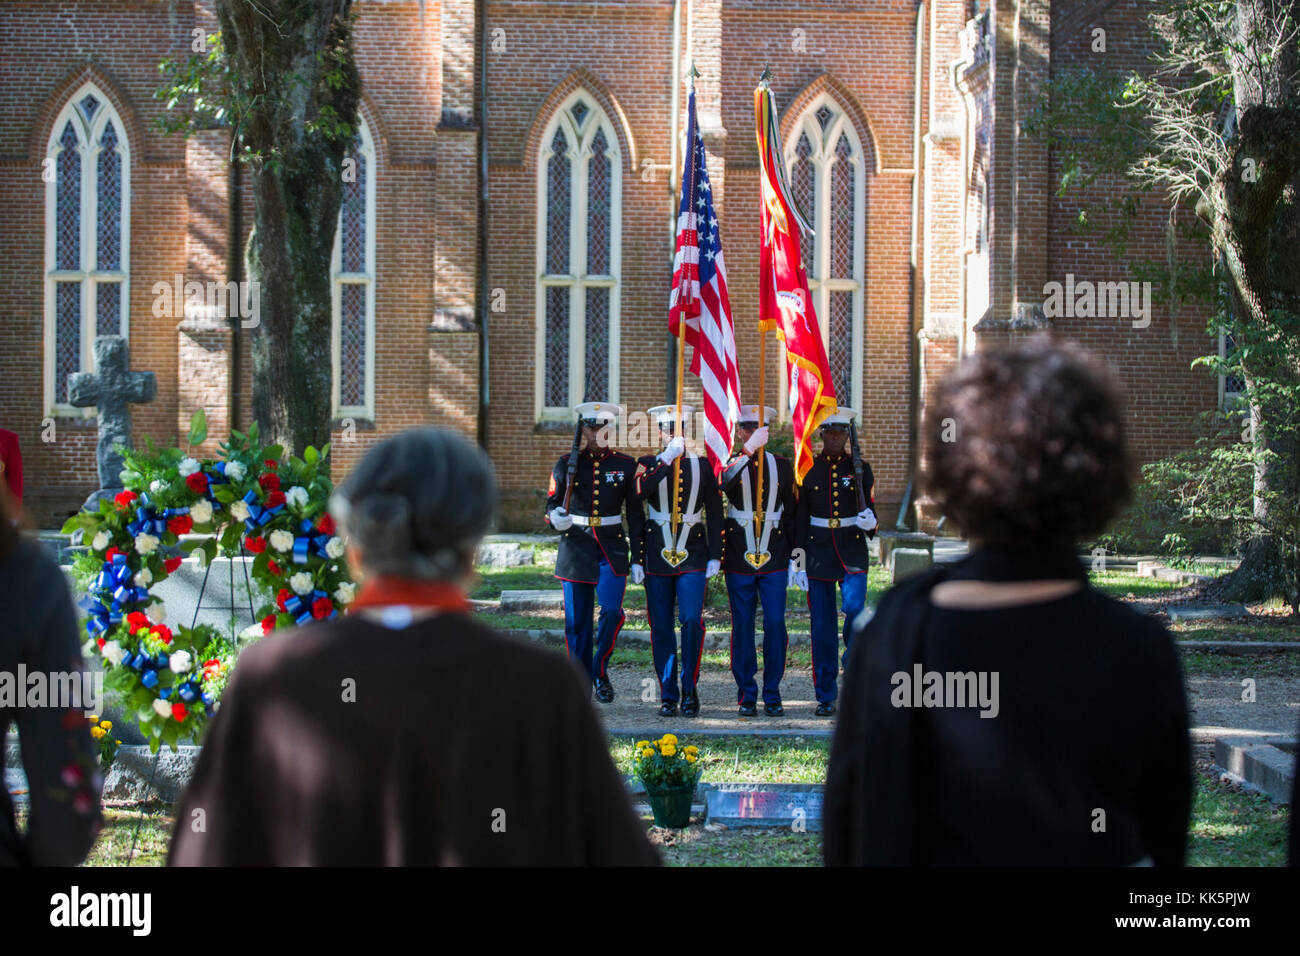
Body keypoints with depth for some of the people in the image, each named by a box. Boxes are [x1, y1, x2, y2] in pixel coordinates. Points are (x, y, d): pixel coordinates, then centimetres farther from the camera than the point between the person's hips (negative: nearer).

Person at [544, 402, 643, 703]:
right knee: (577, 620, 2)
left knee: (611, 611, -17)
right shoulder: (567, 463, 4)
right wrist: (555, 518, -17)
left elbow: (635, 513, 7)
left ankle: (601, 671, 5)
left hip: (612, 547, 0)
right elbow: (552, 503, 7)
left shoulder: (626, 464, 4)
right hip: (576, 547, 1)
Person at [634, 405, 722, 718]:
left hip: (692, 557, 0)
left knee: (691, 620, -14)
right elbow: (636, 496, -15)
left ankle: (689, 688, -1)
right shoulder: (648, 464, 6)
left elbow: (715, 513, 8)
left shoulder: (702, 466, 8)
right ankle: (668, 695, 10)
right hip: (657, 559, 0)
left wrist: (715, 556, 1)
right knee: (661, 628, 2)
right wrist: (667, 458, -18)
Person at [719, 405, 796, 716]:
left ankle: (772, 694, 4)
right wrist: (748, 451, -32)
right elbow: (725, 484, -23)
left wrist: (796, 555, 8)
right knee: (743, 626, 3)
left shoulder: (782, 466, 9)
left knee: (775, 624, -5)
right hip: (739, 558, -1)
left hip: (774, 558, 1)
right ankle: (747, 694, 11)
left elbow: (791, 513, 13)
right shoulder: (731, 464, 3)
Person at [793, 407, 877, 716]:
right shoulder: (809, 470, 4)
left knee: (854, 609, -22)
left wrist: (869, 523, -16)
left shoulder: (860, 469, 5)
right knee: (822, 627, 1)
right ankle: (826, 696, 9)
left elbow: (870, 511, 8)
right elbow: (800, 519, 5)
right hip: (818, 553, 0)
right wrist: (799, 562, 1)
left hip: (852, 551, 0)